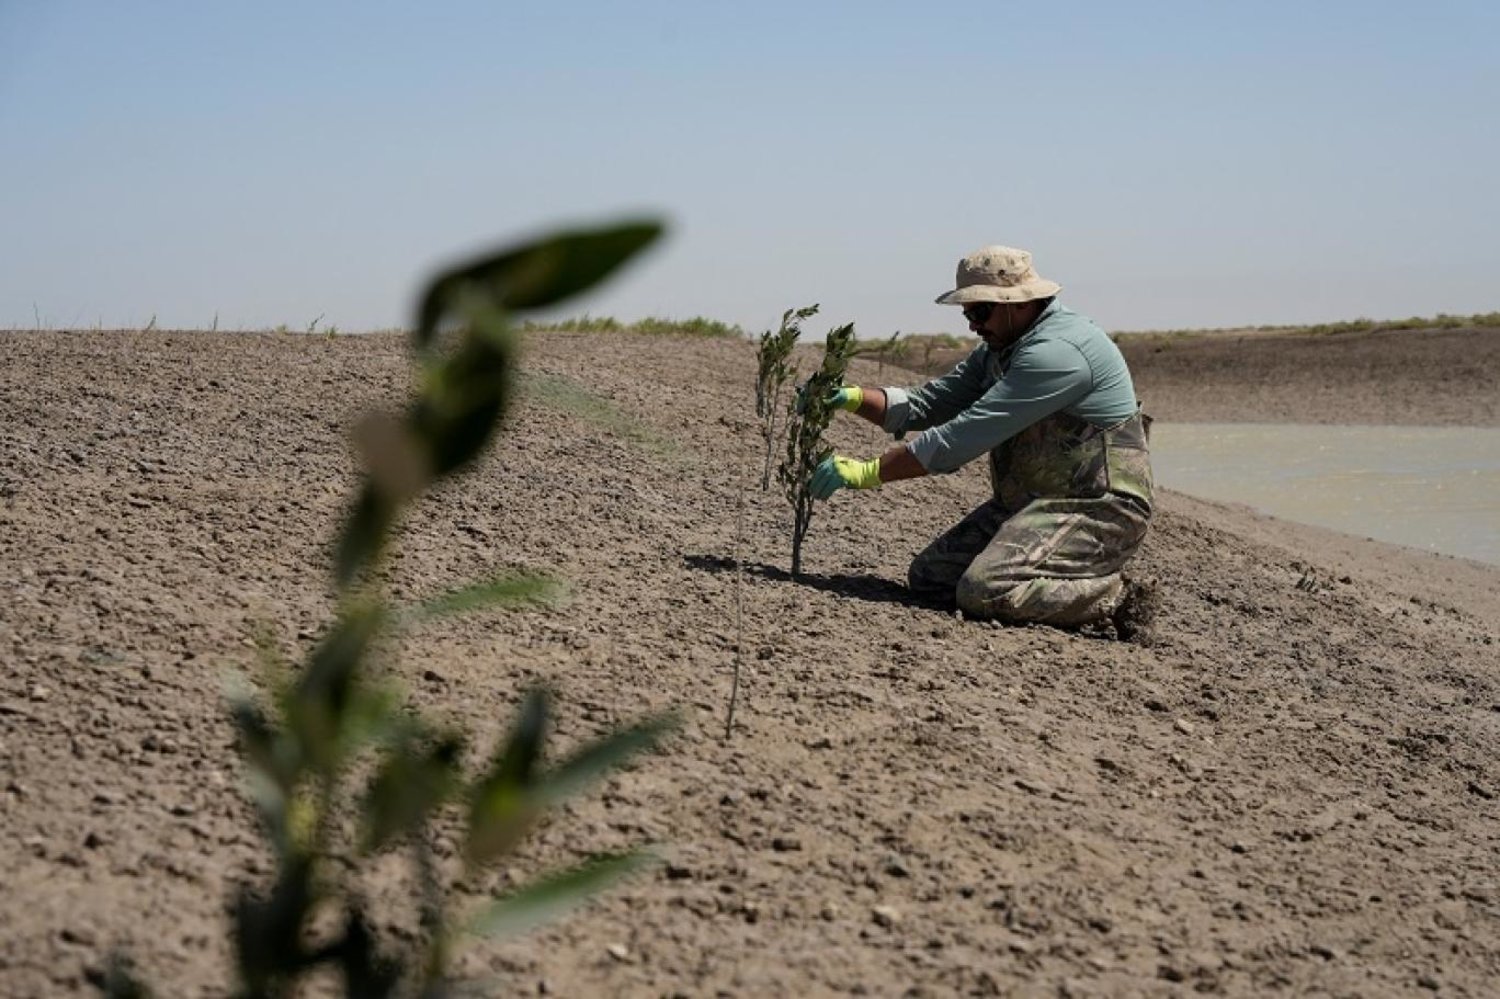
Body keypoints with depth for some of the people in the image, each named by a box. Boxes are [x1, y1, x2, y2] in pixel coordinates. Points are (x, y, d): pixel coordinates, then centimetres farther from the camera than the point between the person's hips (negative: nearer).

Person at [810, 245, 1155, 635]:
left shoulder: (1058, 351, -21)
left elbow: (966, 434, -24)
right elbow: (926, 404, 11)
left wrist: (869, 472, -21)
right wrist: (855, 398, -7)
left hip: (1096, 511, -10)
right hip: (1027, 501, 10)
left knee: (984, 592, -27)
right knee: (929, 577, 1)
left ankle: (1113, 597, -9)